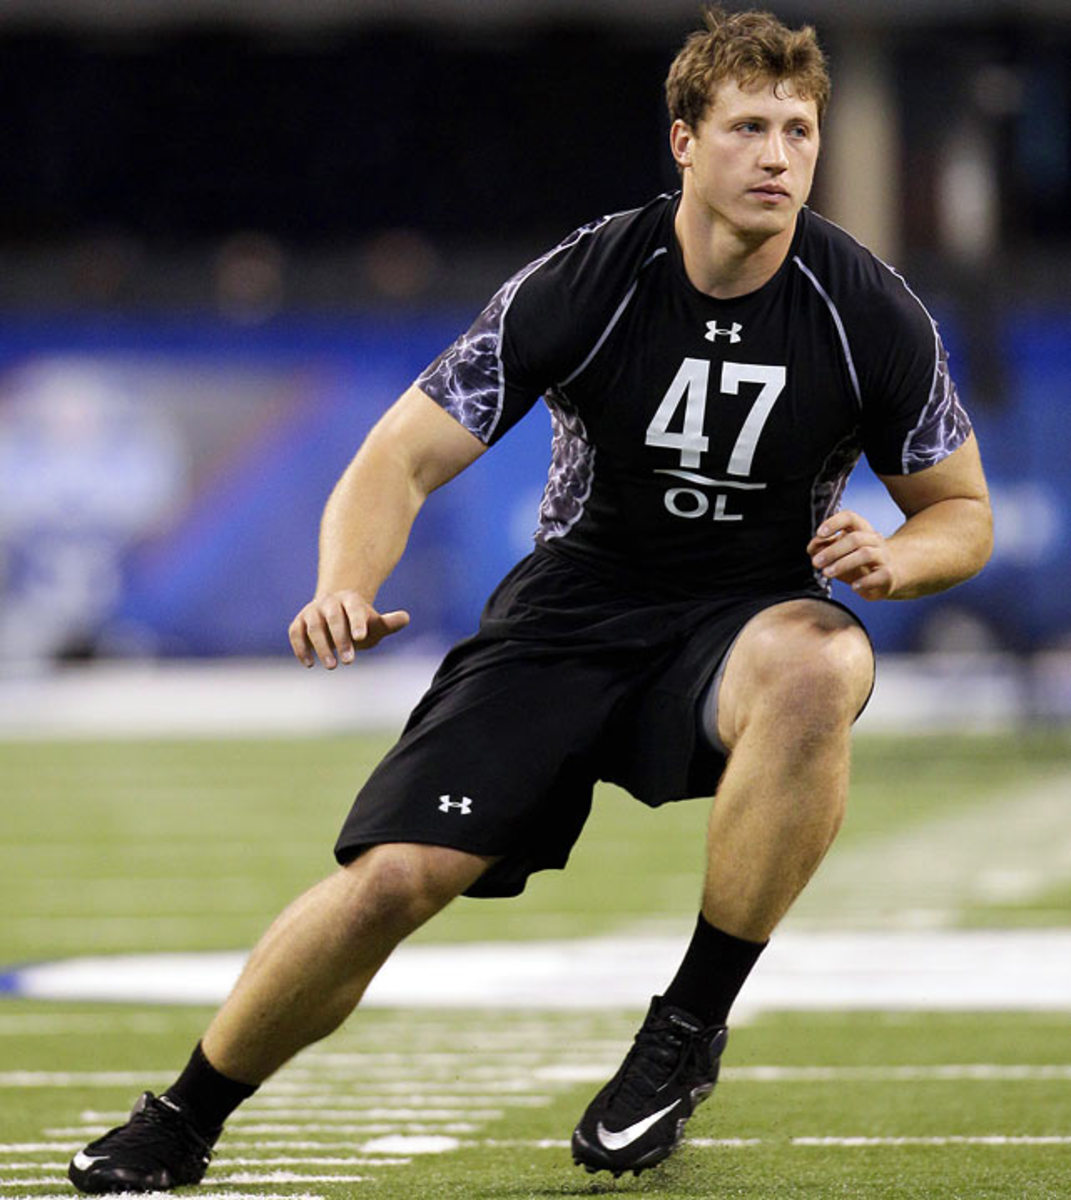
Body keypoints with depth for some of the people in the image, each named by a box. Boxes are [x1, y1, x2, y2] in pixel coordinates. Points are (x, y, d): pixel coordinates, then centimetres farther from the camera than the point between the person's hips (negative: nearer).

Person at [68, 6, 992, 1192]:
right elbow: (404, 455, -10)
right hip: (571, 612, 0)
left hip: (749, 619, 0)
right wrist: (346, 587, -31)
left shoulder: (870, 314, -11)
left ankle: (690, 1029, -22)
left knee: (814, 667, -38)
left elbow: (962, 509, 4)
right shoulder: (585, 282, -14)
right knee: (392, 876, -17)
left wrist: (895, 556, -21)